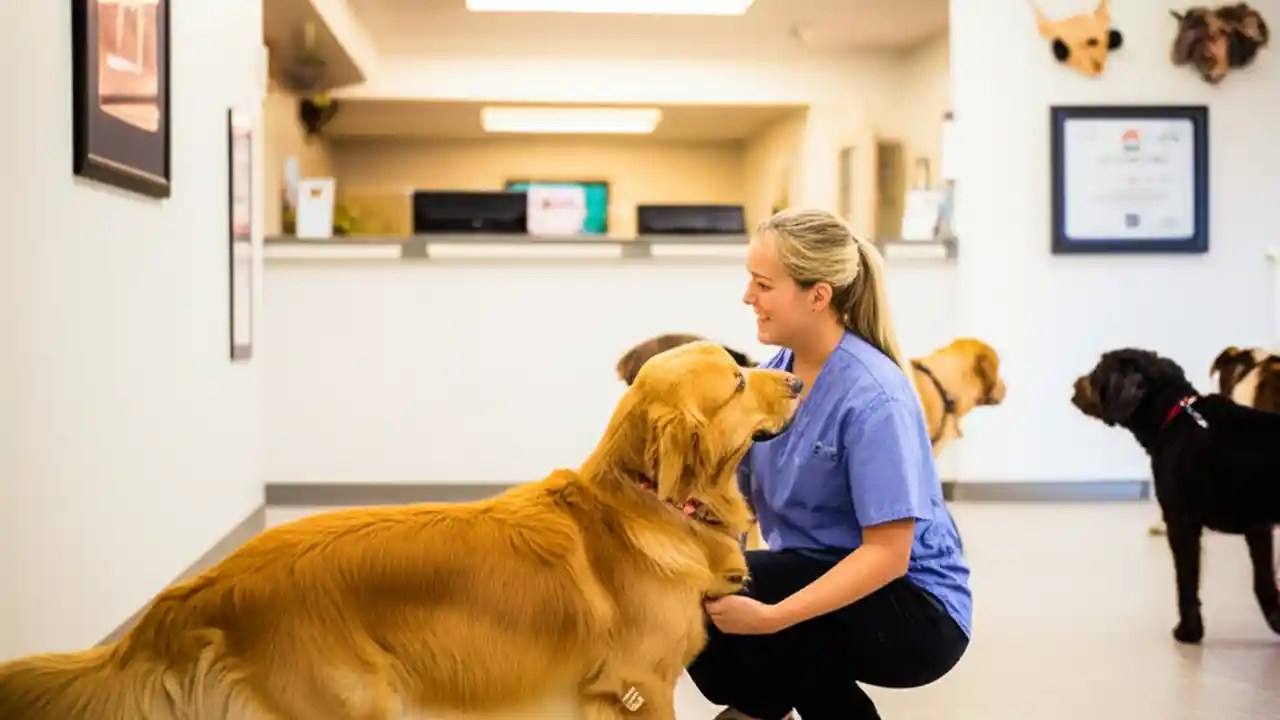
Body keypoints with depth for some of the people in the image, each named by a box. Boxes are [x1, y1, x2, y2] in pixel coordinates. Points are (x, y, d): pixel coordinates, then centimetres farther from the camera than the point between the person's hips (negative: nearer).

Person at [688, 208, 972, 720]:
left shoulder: (874, 398, -23)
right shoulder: (772, 374, 1)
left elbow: (889, 553, -25)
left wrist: (772, 616, -32)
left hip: (914, 611, -7)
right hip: (818, 582, 7)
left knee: (731, 591, -28)